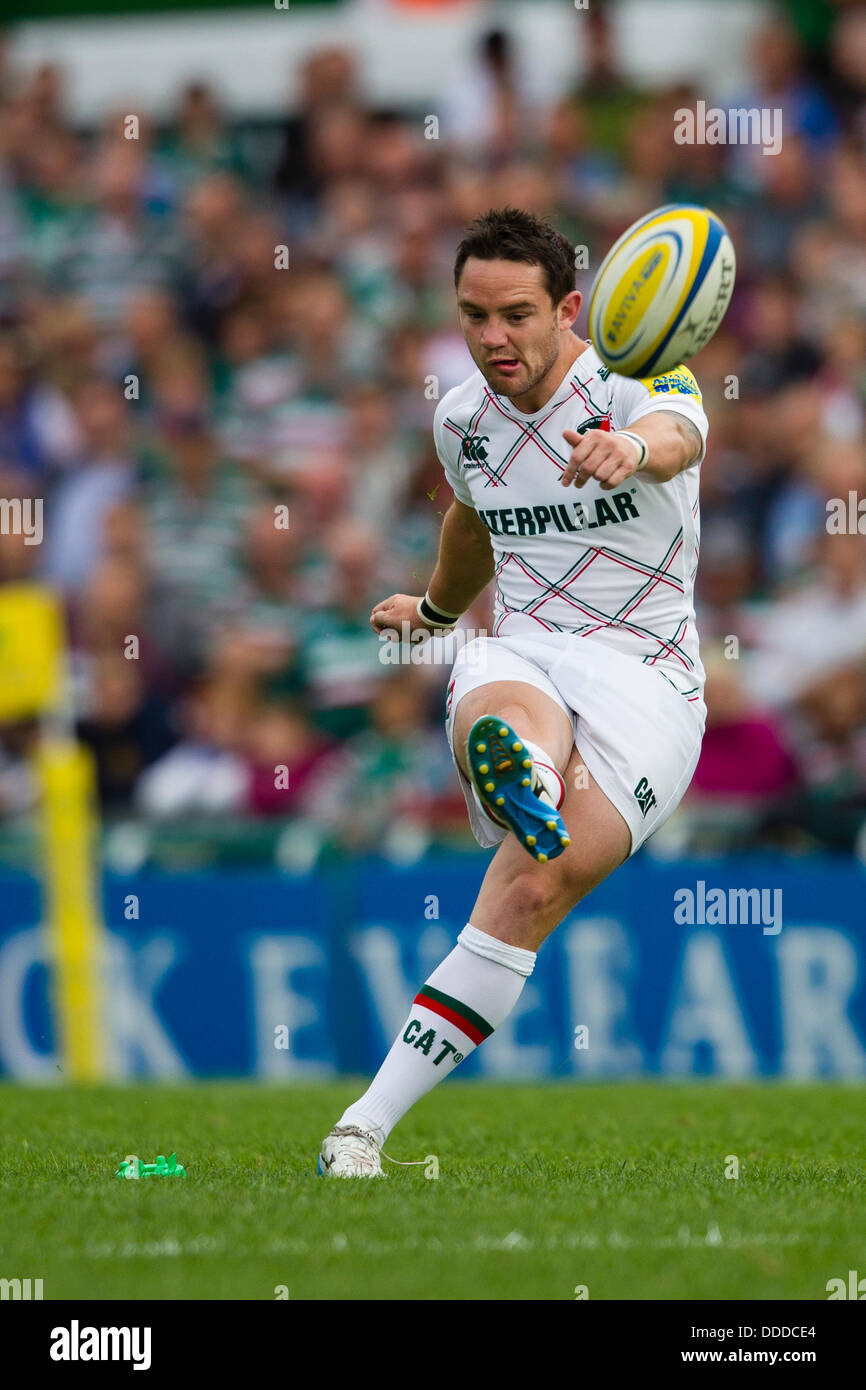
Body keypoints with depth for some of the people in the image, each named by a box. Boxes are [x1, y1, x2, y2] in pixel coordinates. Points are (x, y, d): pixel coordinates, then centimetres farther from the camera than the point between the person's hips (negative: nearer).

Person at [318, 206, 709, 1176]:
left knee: (531, 894, -26)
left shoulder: (638, 386, -8)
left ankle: (367, 1123, -28)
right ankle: (525, 788, -77)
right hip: (518, 658, 4)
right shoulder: (462, 420, 11)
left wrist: (634, 449, -59)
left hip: (645, 680, -4)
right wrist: (437, 608, 53)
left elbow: (677, 438, -34)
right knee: (496, 716, -38)